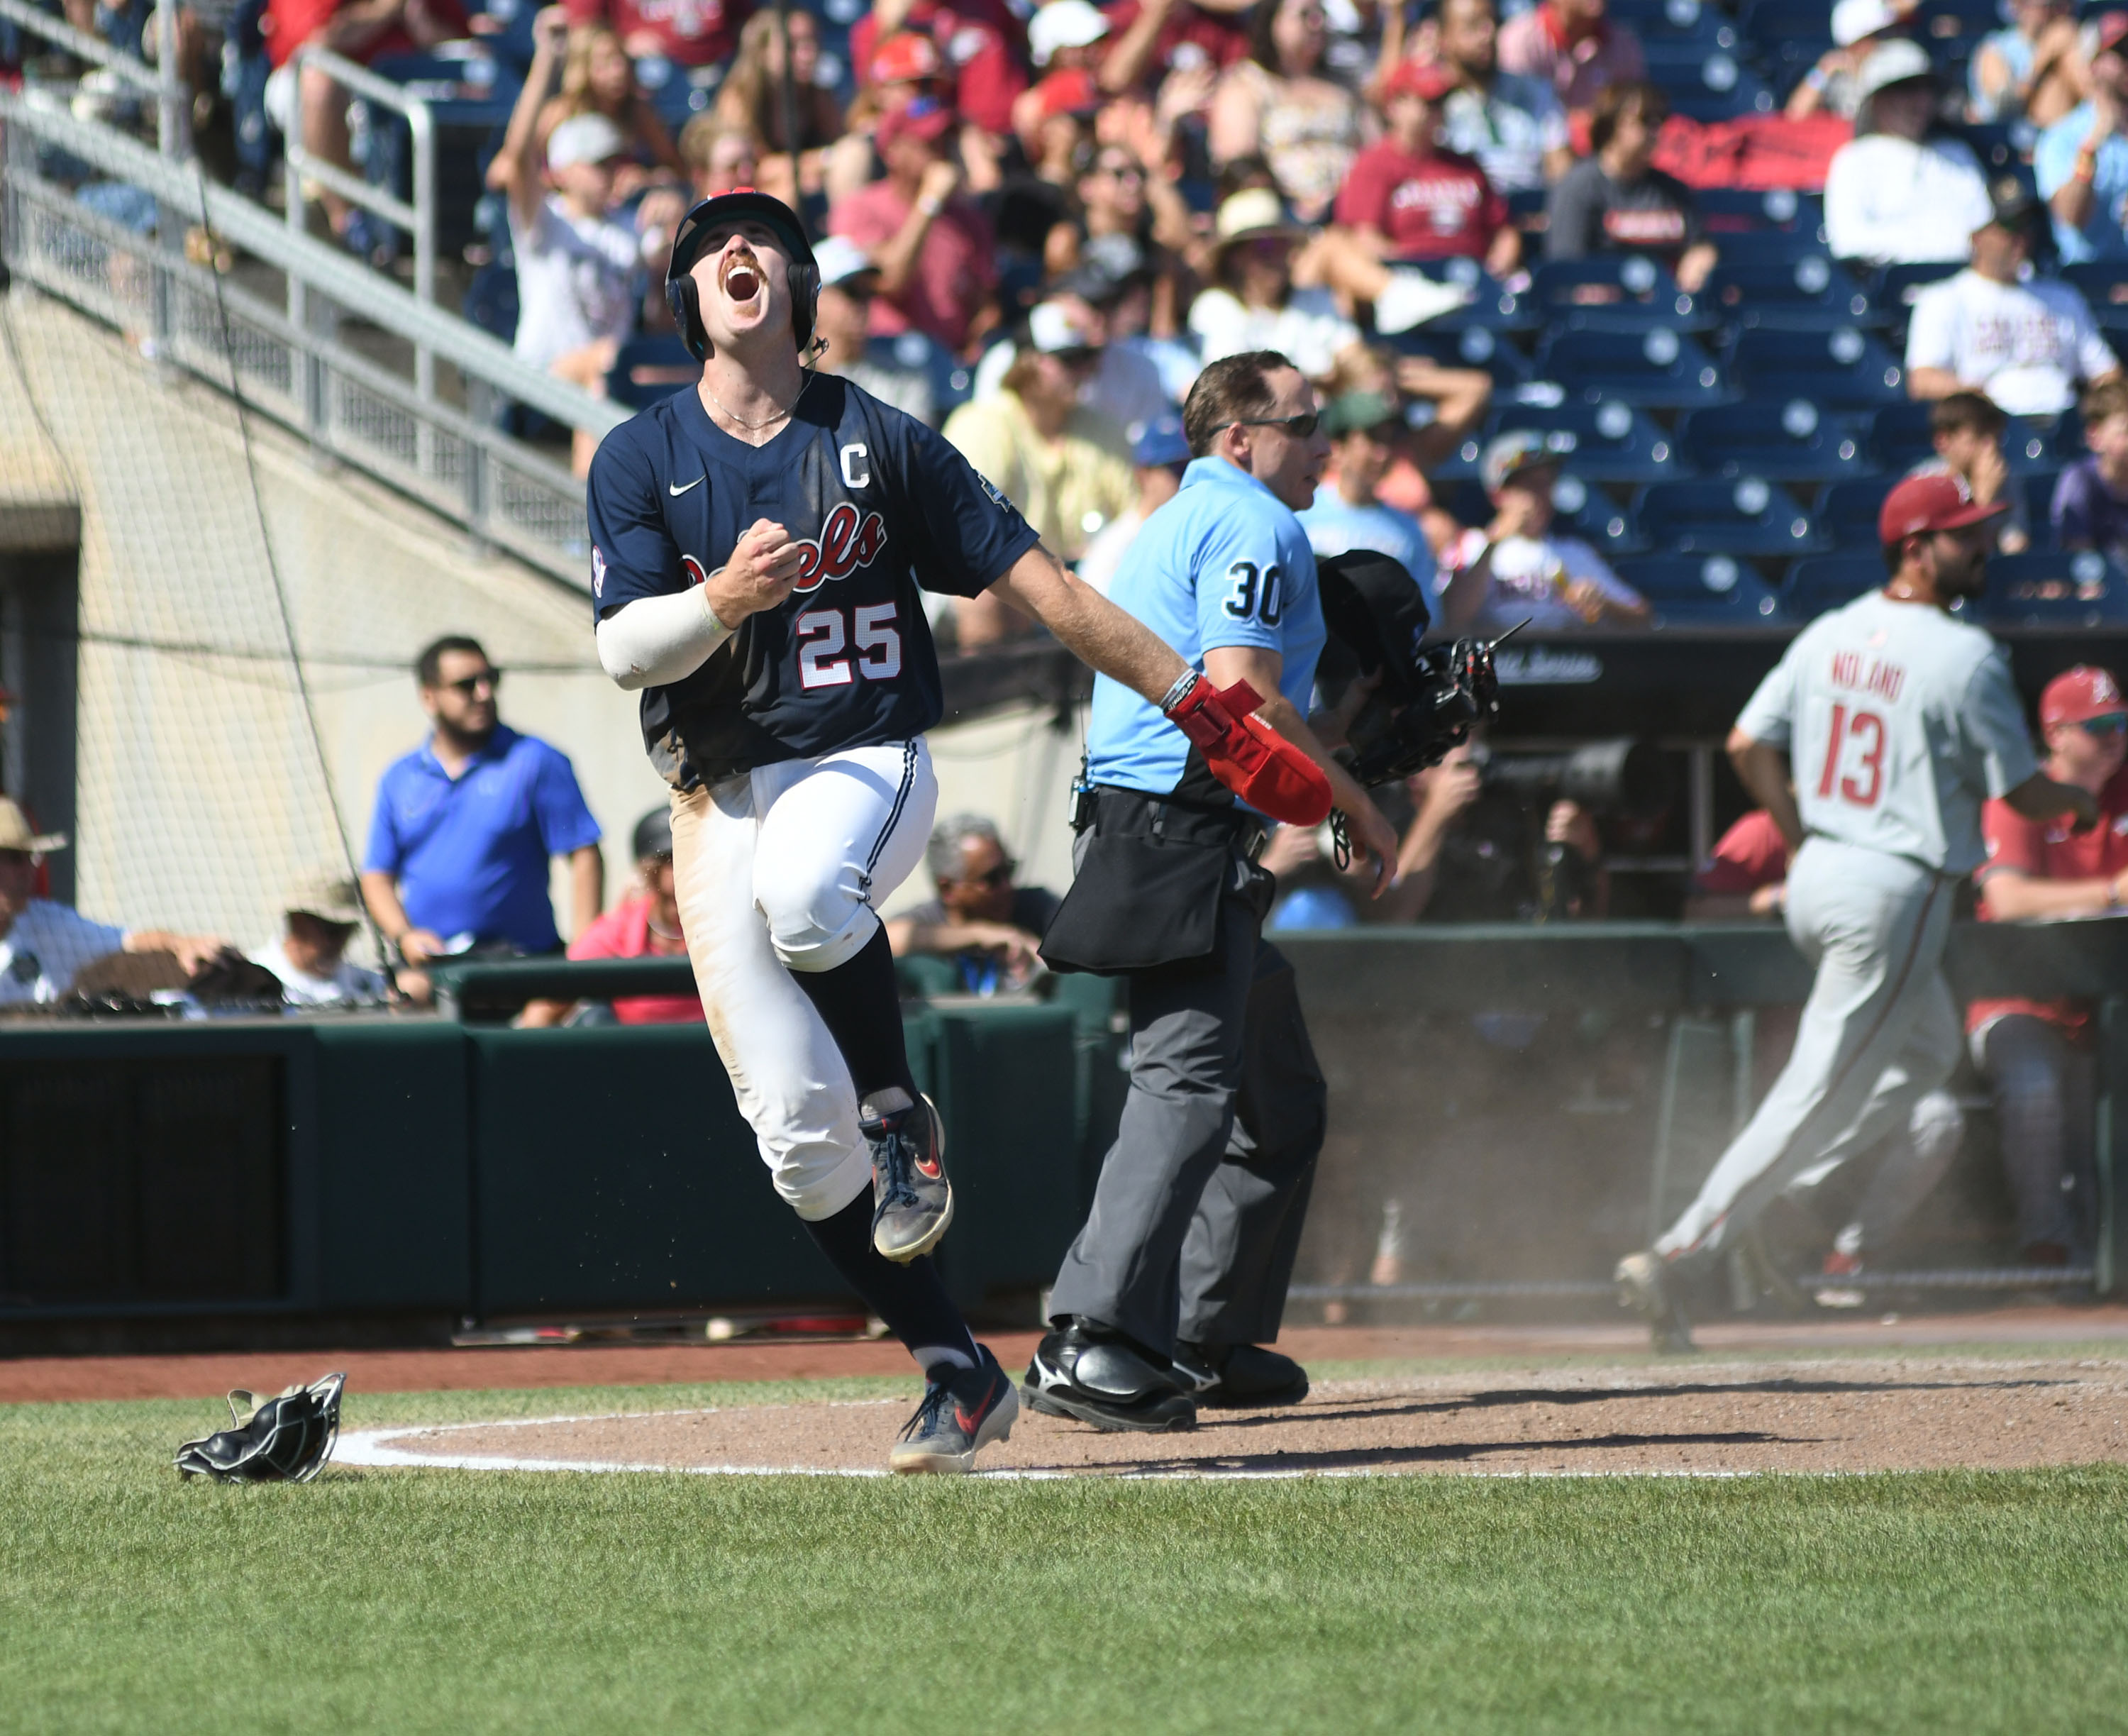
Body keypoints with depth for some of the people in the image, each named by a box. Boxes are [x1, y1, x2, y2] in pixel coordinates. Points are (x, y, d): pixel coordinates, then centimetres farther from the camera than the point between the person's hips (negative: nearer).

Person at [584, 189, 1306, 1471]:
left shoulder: (879, 442, 5)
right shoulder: (642, 460, 7)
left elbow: (1035, 580, 5)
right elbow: (624, 648, -4)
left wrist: (1195, 701, -1)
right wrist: (724, 599, -25)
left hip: (867, 762, -2)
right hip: (720, 799, 2)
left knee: (803, 887, -39)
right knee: (795, 1130, -7)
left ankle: (902, 1120, -15)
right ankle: (960, 1373, 5)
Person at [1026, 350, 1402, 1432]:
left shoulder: (1170, 525, 26)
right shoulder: (1255, 526, -5)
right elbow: (1242, 696, -17)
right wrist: (1355, 806, -9)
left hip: (1139, 831, 11)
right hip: (1190, 829, -11)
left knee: (1281, 1099, 19)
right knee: (1188, 1080, -22)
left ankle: (1211, 1344, 20)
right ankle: (1096, 1342, -35)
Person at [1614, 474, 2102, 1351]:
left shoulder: (1829, 636, 7)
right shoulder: (1966, 656, -14)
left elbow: (1747, 744, 7)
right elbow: (2017, 791, -8)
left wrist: (1803, 840, 16)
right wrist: (2076, 800, 13)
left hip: (1816, 876, 8)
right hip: (1896, 889, -8)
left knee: (1928, 1050, 25)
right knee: (1822, 1088, -6)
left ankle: (1788, 1185, 13)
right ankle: (1681, 1253, -11)